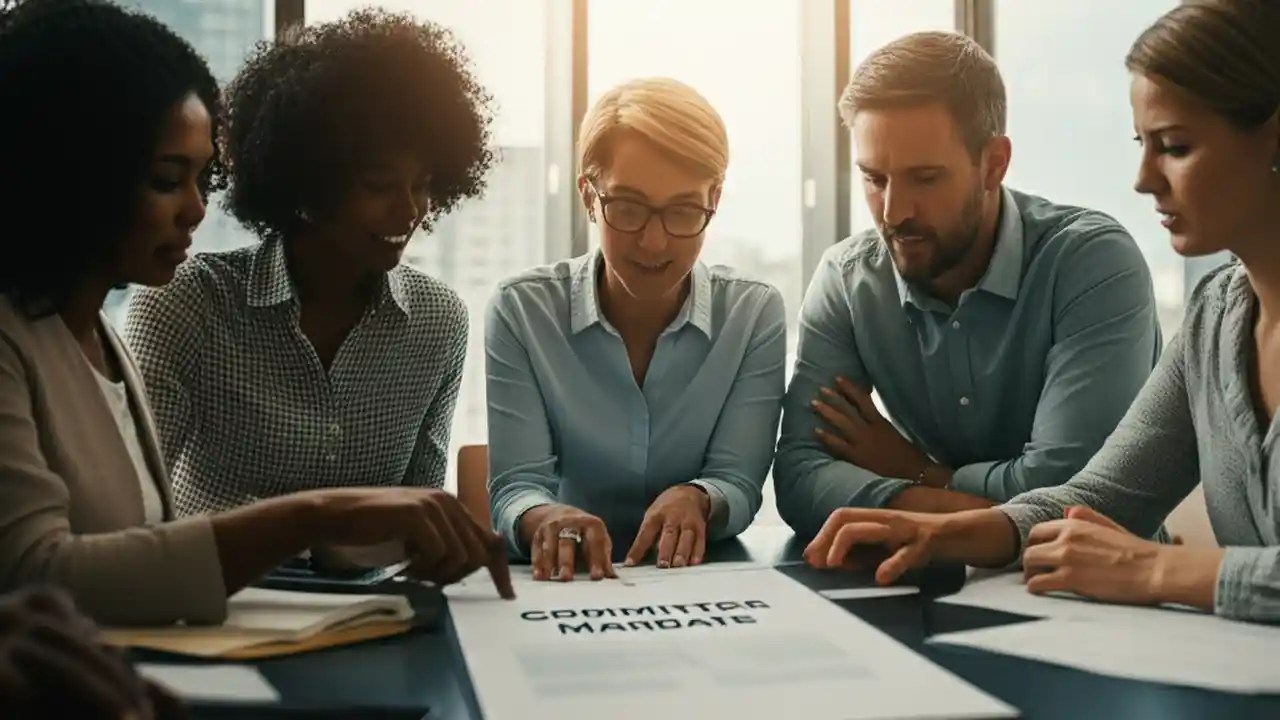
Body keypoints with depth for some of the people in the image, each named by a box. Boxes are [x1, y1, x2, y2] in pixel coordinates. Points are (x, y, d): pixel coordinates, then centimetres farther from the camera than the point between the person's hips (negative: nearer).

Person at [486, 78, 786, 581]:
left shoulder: (756, 316, -3)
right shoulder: (522, 311, -5)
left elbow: (738, 484, -6)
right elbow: (516, 487, -11)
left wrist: (696, 500, -29)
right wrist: (546, 518, -33)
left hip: (706, 581, 1)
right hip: (565, 581, 0)